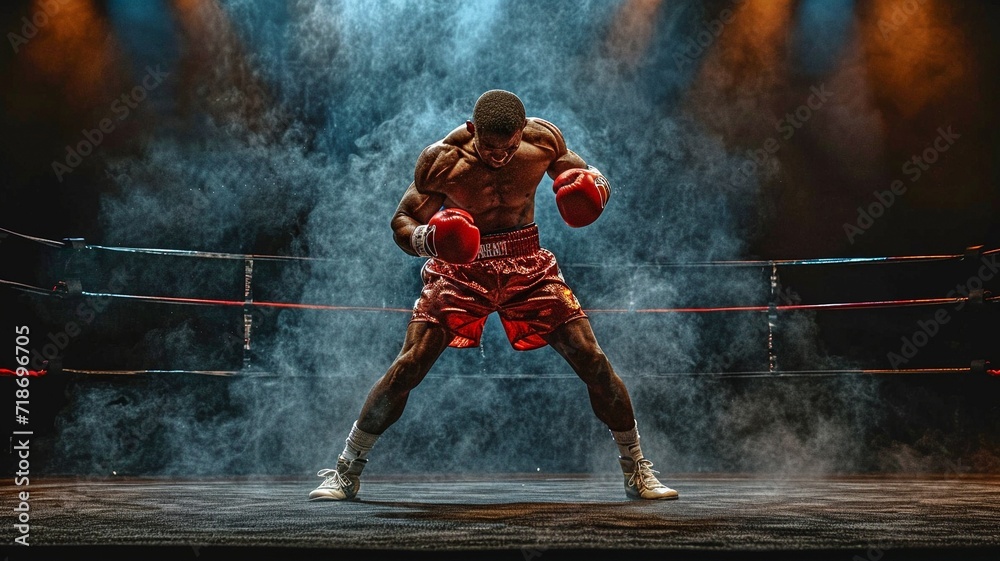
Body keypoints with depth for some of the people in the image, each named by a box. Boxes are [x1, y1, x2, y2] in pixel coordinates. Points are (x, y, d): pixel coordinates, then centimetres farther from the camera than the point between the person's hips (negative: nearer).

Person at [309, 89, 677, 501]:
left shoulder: (543, 140, -11)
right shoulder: (442, 160, -18)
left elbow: (582, 174, 7)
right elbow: (402, 222, -9)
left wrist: (595, 184, -19)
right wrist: (424, 238, -33)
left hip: (528, 266, 2)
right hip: (460, 268, -2)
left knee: (593, 360, -6)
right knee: (408, 366, -13)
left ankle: (636, 470, 13)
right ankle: (346, 472, 4)